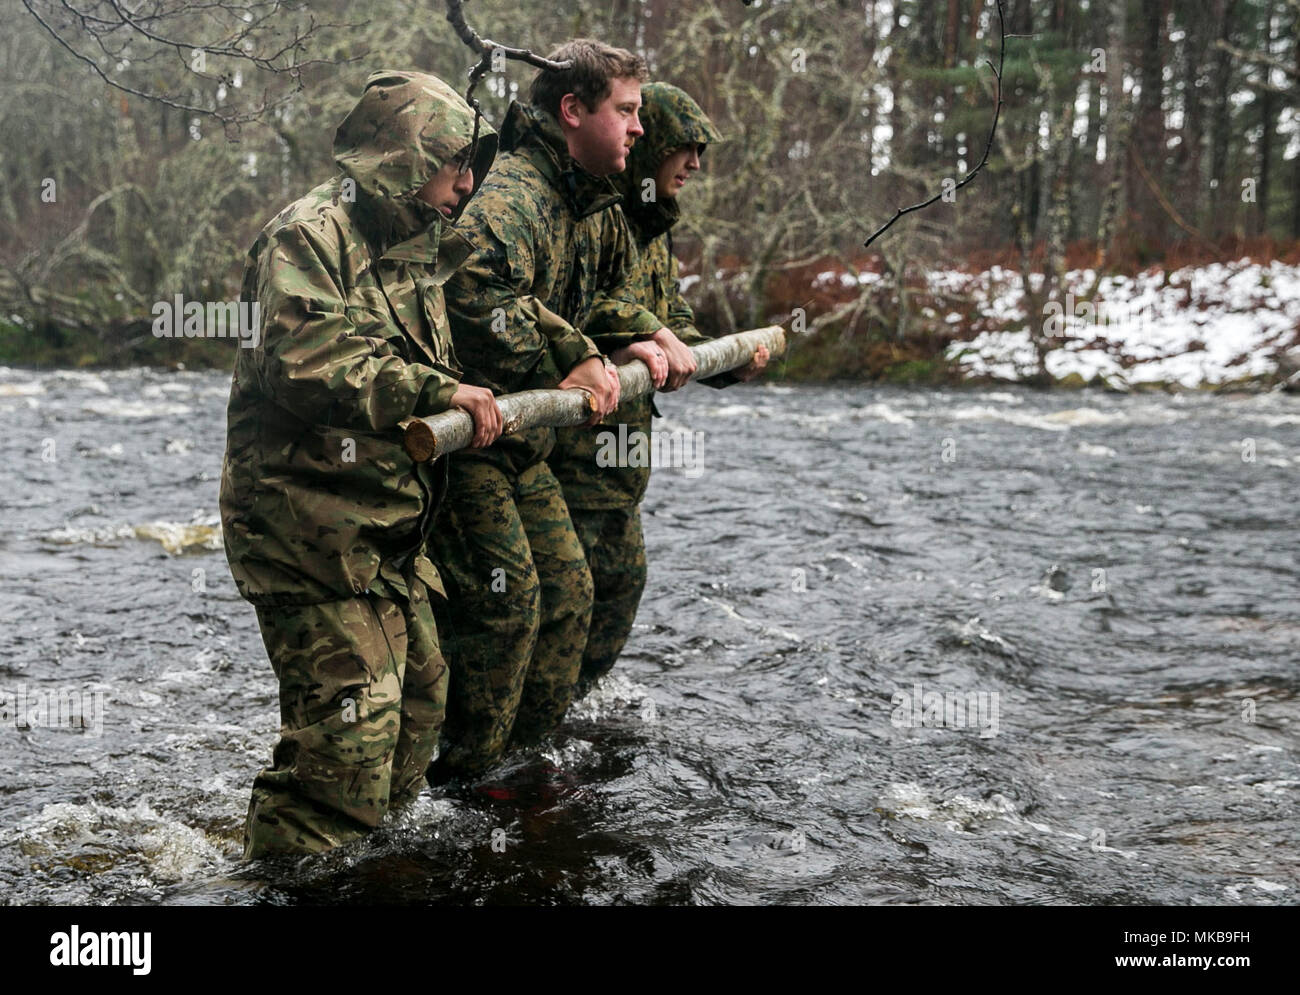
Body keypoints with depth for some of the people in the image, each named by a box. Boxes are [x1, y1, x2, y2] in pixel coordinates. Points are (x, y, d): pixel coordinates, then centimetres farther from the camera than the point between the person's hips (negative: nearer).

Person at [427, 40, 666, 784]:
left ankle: (524, 748, 27)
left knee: (567, 586, 12)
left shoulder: (595, 205, 10)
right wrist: (572, 362, -31)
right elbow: (481, 291, -40)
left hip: (523, 440, 10)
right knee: (506, 594, -11)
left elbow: (604, 290, 29)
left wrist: (643, 336, 11)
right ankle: (454, 776, 4)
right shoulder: (514, 192, -22)